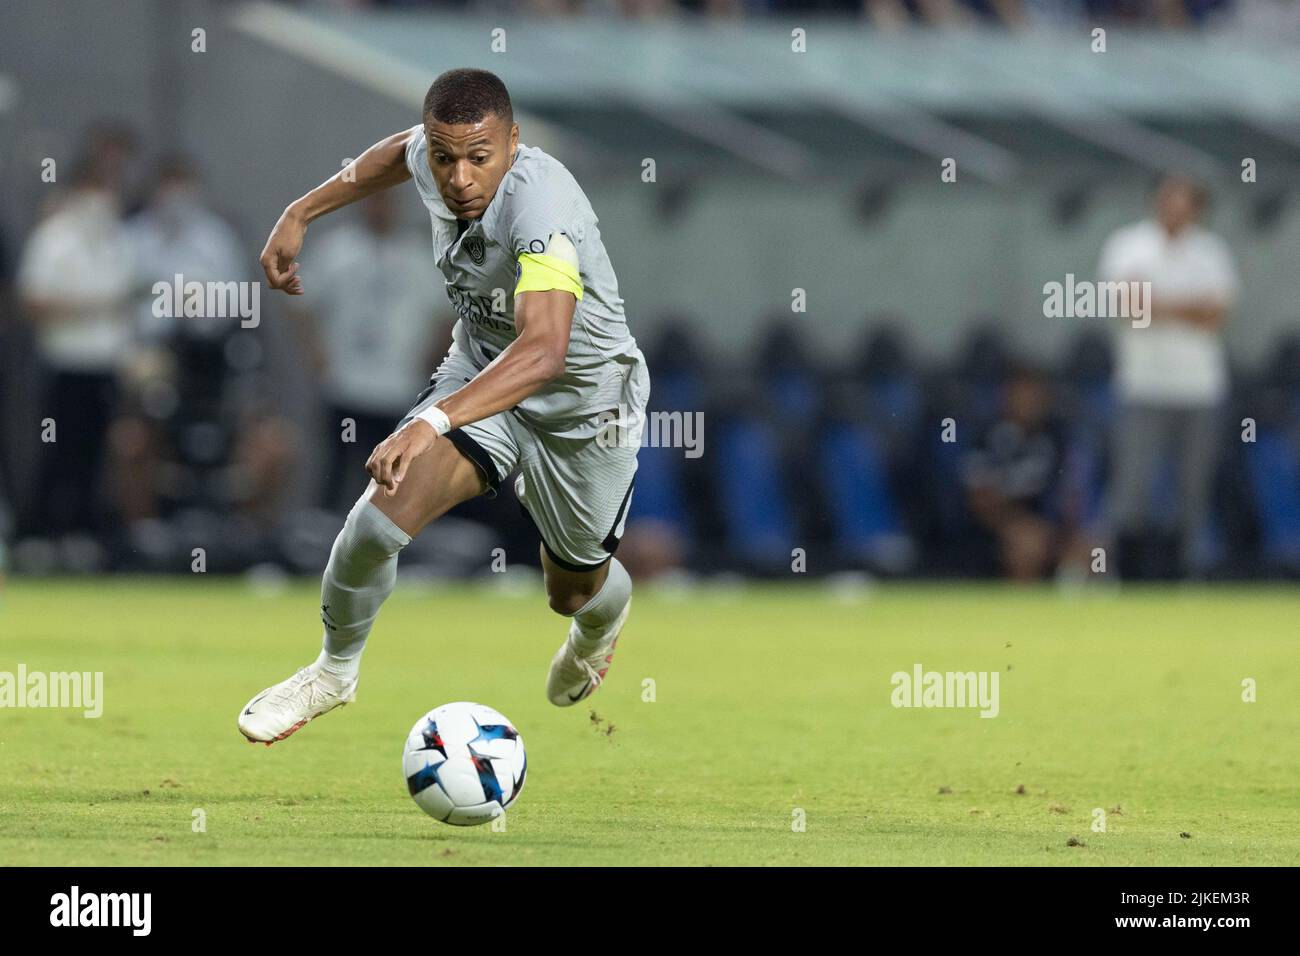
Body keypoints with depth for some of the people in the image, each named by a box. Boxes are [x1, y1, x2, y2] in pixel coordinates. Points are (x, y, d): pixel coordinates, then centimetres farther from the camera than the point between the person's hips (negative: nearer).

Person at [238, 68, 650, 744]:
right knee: (383, 512, -21)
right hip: (480, 369, 4)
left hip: (582, 404, -4)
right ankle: (334, 671, 6)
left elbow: (544, 351, -53)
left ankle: (605, 616, 59)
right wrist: (301, 213, 12)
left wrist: (432, 422, -64)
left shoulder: (542, 206, -39)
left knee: (574, 592, 18)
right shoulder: (431, 153, -17)